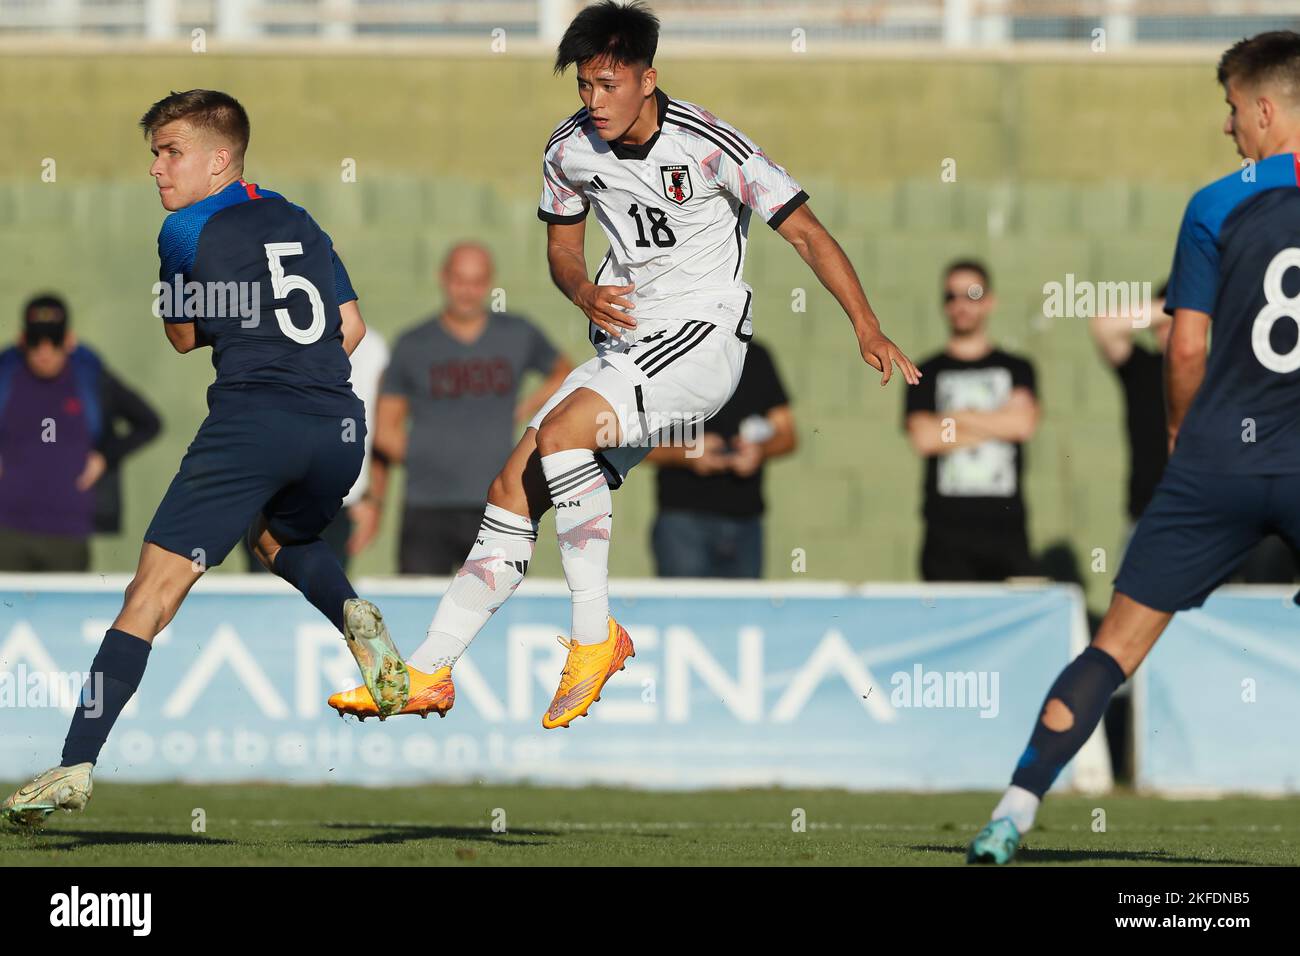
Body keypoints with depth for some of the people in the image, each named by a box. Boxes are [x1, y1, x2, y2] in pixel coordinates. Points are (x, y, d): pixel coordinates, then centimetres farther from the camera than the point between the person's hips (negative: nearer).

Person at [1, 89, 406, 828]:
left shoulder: (187, 231, 3)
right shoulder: (300, 222, 18)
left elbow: (185, 337, 13)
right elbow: (351, 328, 18)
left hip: (249, 422, -6)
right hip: (339, 423, 6)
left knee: (155, 588, -7)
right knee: (284, 540, 35)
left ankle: (77, 764, -15)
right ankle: (353, 615, 4)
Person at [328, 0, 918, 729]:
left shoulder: (709, 146, -16)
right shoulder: (570, 150, 2)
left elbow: (805, 231, -13)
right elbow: (563, 245, 18)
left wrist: (869, 330, -21)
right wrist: (585, 293, -6)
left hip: (702, 340, -7)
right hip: (625, 343, 7)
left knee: (560, 435, -28)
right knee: (513, 490, -1)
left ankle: (594, 635, -19)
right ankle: (428, 672, 4)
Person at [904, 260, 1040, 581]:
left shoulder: (1017, 369, 14)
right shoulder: (927, 373, 12)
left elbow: (1023, 422, -5)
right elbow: (923, 437, -5)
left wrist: (954, 418, -1)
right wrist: (996, 426, -2)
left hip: (1007, 526, 1)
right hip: (947, 528, -1)